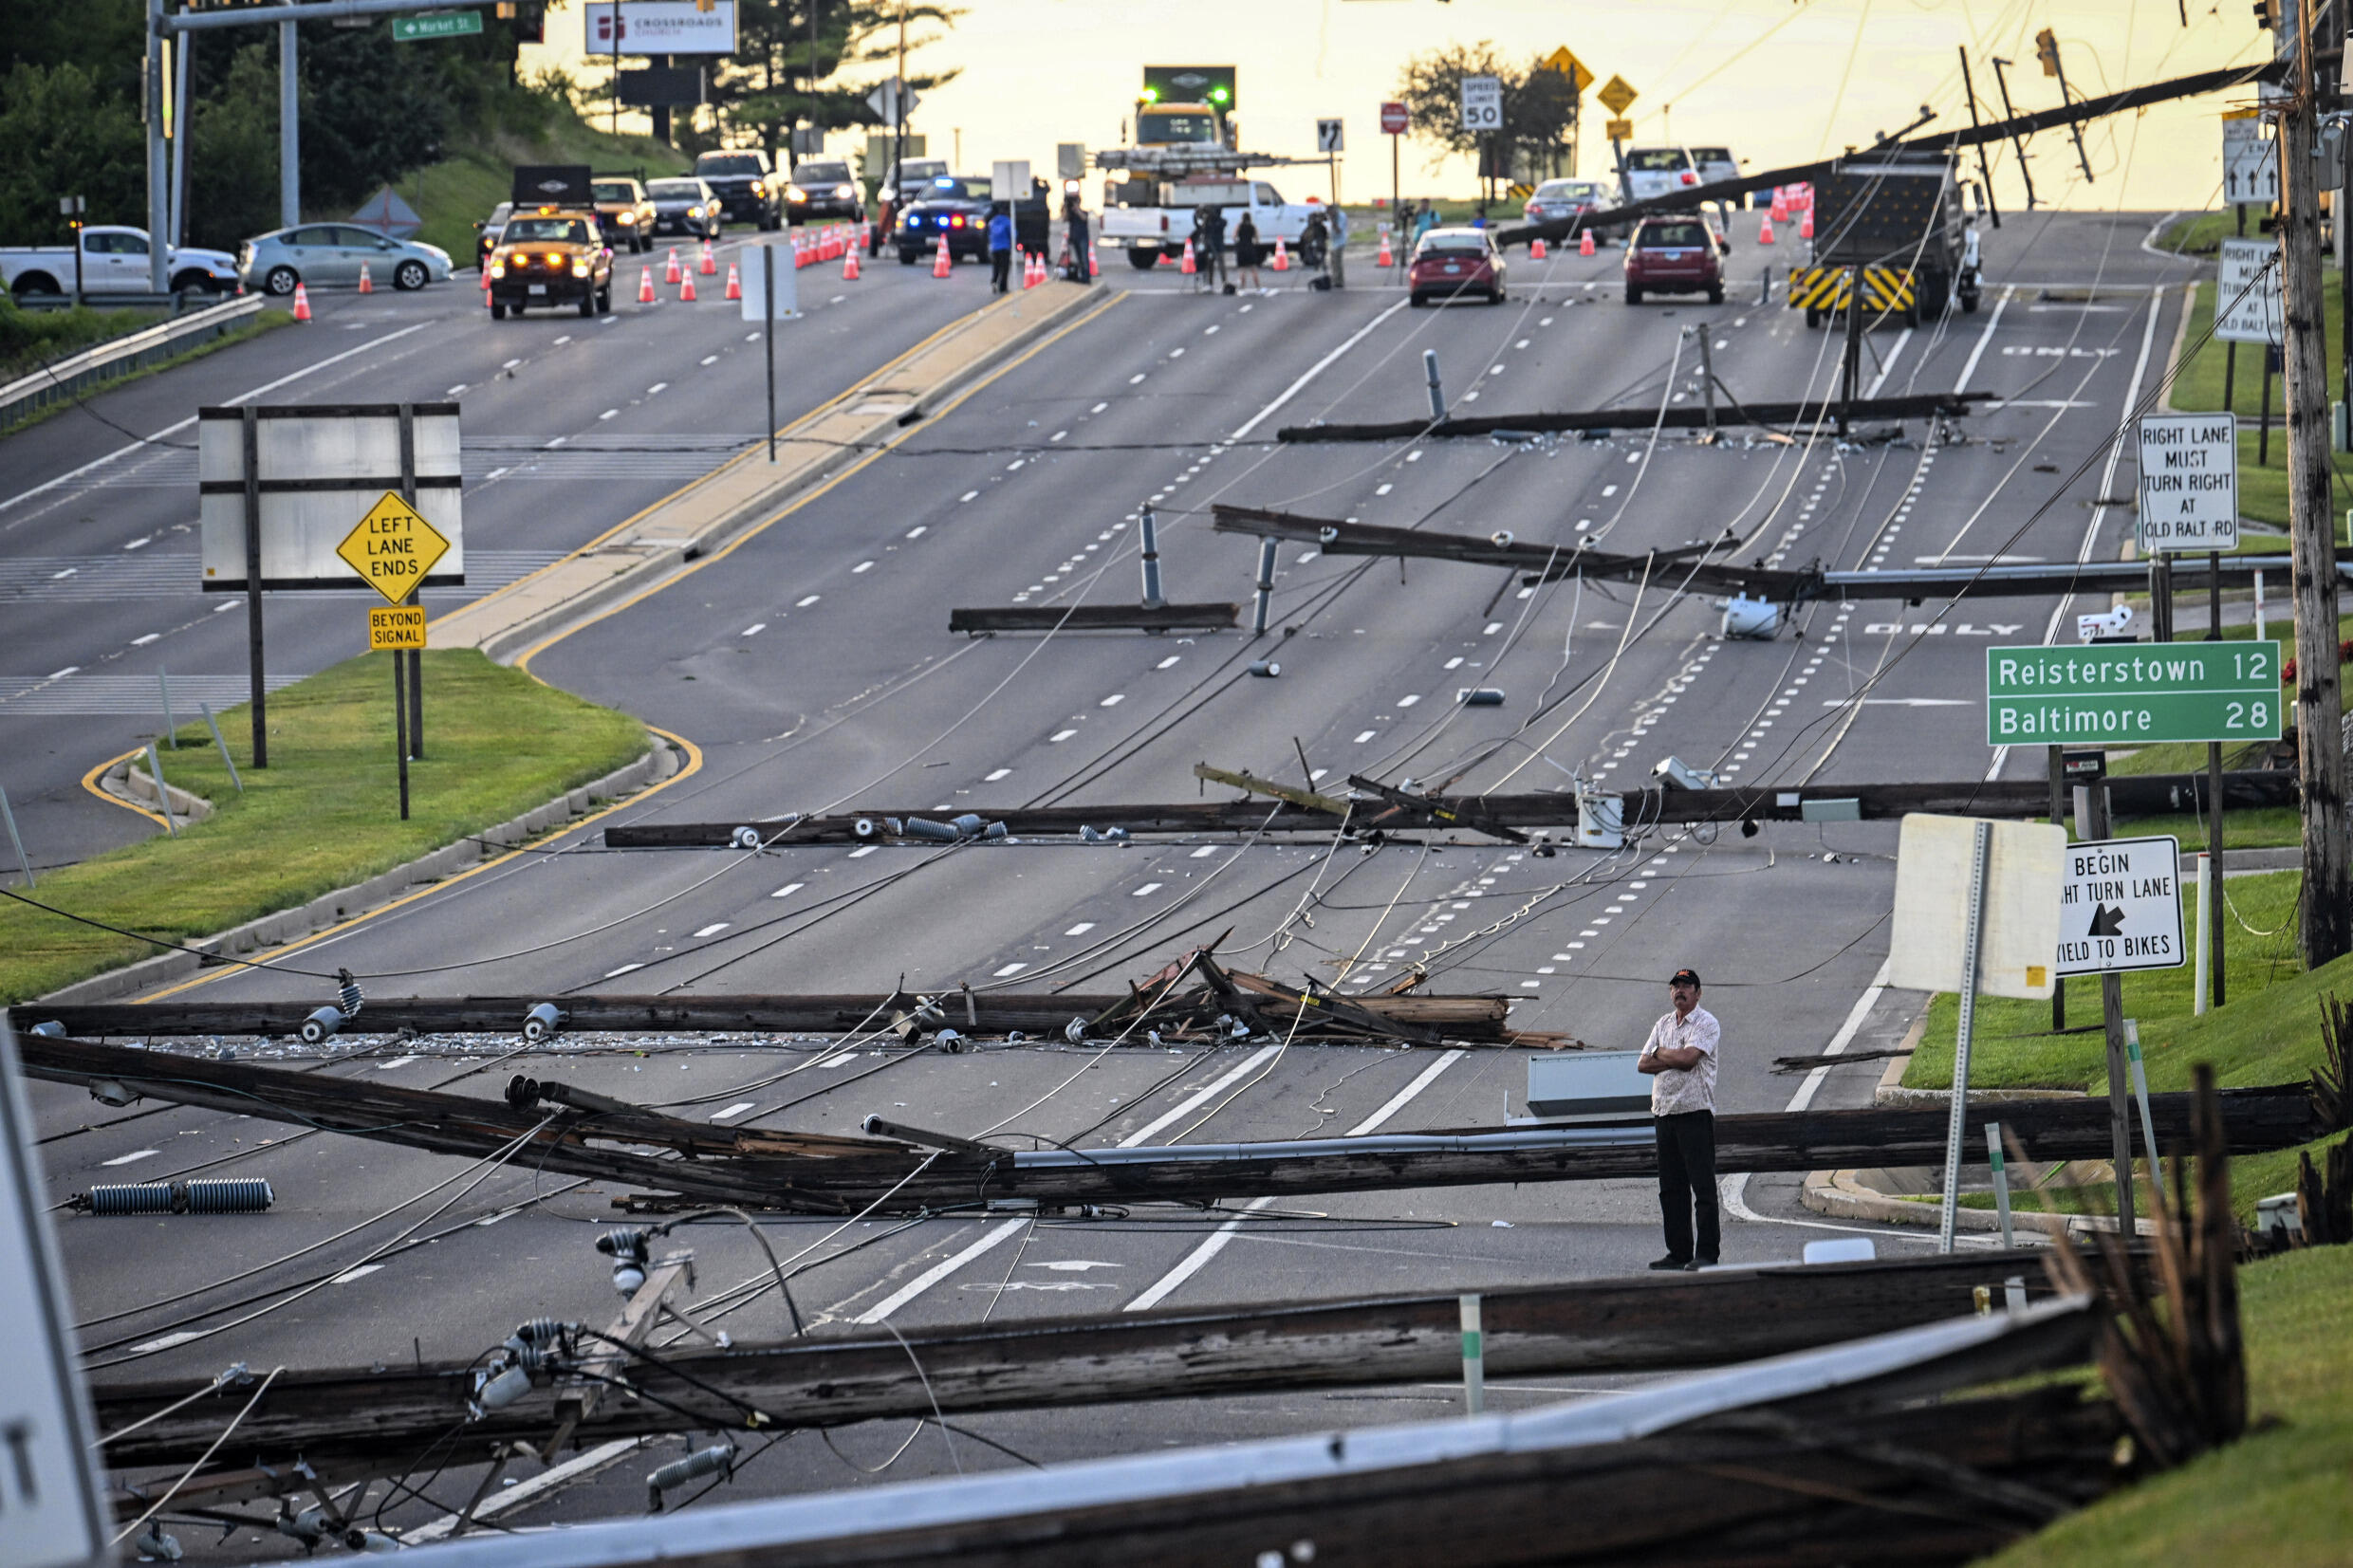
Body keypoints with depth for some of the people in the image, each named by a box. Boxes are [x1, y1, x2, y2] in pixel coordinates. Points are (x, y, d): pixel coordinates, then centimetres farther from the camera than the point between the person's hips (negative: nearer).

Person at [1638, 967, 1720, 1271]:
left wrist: (1660, 1053, 0)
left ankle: (1706, 1253, -10)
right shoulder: (1662, 1025, 17)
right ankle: (1679, 1252, 13)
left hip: (1695, 1111, -7)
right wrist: (1675, 1060, -8)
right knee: (1672, 1188, 8)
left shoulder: (1706, 1023, -4)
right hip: (1664, 1111, 7)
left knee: (1703, 1186, -9)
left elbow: (1688, 1057, -17)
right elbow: (1643, 1063, 8)